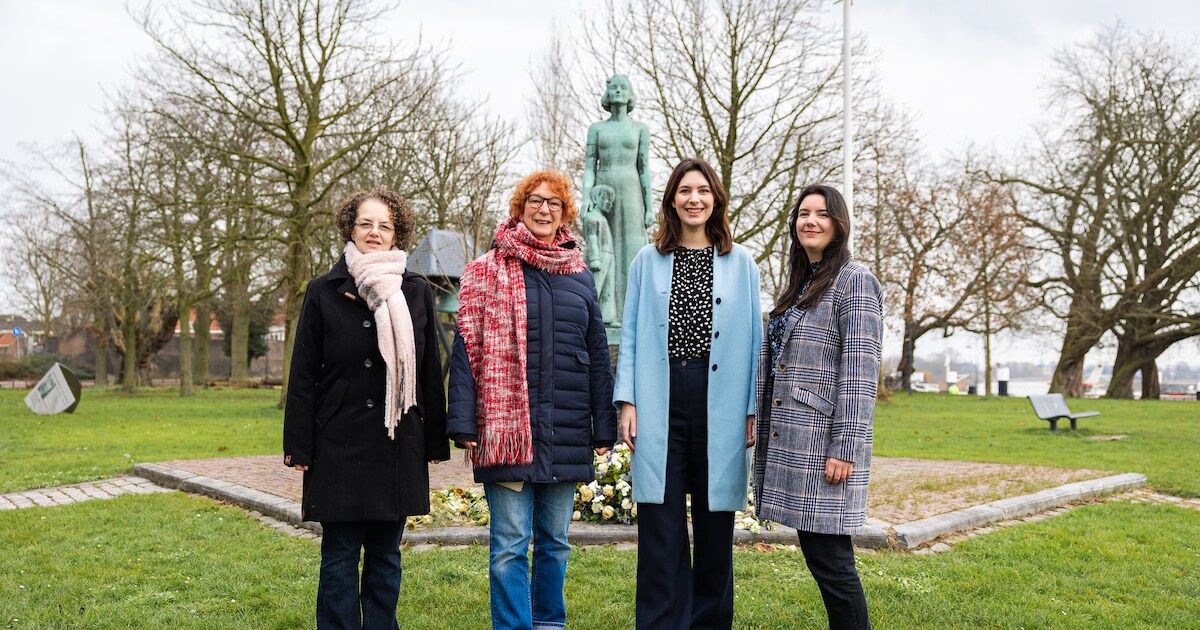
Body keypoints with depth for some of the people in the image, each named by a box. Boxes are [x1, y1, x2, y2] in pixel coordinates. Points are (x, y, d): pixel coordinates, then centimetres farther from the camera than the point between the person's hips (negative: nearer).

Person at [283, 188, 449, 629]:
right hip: (339, 444, -2)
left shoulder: (417, 292, 5)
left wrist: (434, 441, 5)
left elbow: (430, 373, 7)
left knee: (385, 554, 11)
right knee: (340, 555, 5)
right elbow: (303, 374, 0)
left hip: (398, 444, 2)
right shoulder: (323, 293, 1)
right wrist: (299, 447, -4)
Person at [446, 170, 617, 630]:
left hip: (566, 433, 3)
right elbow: (466, 350, -2)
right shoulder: (487, 271, 3)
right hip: (506, 430, -3)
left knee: (554, 541, 13)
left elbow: (598, 356, 13)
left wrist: (604, 428, 9)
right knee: (510, 545, 0)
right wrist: (464, 423, -9)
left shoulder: (580, 277, 12)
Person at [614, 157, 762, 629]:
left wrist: (754, 410, 3)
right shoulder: (647, 262, 9)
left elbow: (753, 339, 8)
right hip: (660, 402, 0)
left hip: (720, 404, 1)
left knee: (715, 524, 9)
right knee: (660, 525, 0)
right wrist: (627, 400, -1)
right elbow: (630, 337, 8)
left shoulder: (741, 264, 9)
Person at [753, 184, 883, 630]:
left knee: (830, 560, -4)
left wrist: (844, 449, -19)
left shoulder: (853, 281, -7)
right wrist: (764, 428, 18)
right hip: (792, 442, 8)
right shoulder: (800, 285, 18)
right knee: (816, 554, 13)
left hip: (824, 446, -8)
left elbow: (859, 372, -14)